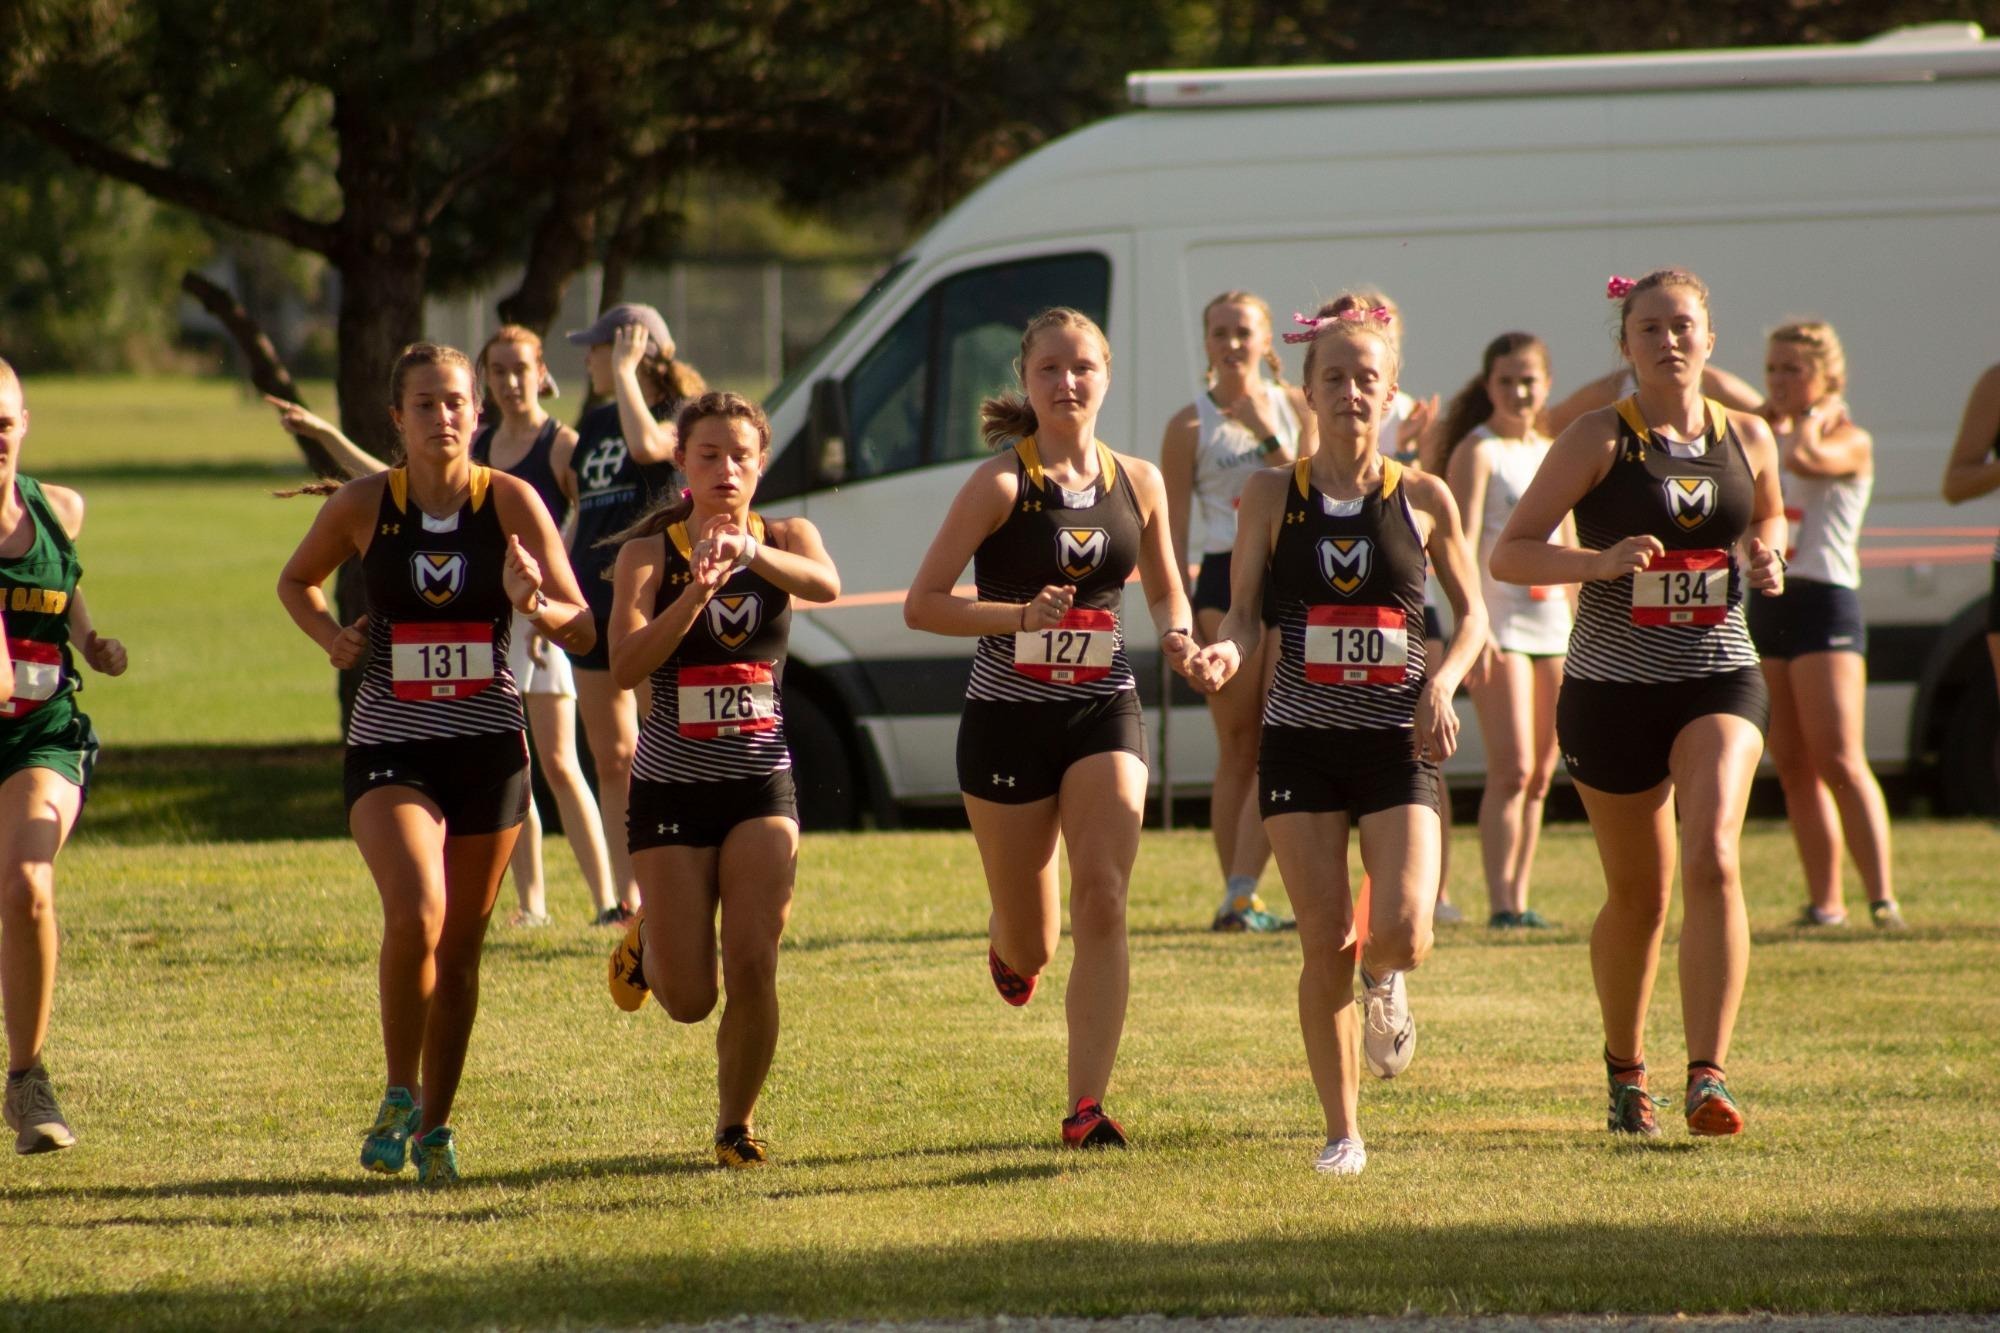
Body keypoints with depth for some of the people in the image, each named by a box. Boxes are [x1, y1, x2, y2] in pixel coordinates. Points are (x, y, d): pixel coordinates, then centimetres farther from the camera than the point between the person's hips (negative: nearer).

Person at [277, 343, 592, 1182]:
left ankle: (435, 1125, 25)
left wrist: (536, 605, -22)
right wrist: (330, 635, -2)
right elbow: (296, 582, 17)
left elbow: (582, 632, -2)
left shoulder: (512, 503, -3)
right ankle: (400, 1095, -2)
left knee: (460, 948, 9)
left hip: (488, 748, 1)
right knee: (416, 916, -22)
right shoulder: (364, 506, -2)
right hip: (390, 746, -1)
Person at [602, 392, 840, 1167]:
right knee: (689, 1000, -1)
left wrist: (750, 551, -40)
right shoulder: (652, 550, -4)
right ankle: (648, 941, 35)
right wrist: (695, 593, -30)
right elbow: (625, 666, -17)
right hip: (672, 784, -1)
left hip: (761, 783, 1)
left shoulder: (784, 538, 1)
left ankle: (735, 1125, 8)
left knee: (753, 967, -13)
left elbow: (825, 584, -23)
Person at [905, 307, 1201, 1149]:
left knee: (1101, 905, -17)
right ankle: (1008, 943, 48)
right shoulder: (1001, 485, -10)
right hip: (1009, 719, -2)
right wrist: (1020, 615, -26)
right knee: (1030, 948, 8)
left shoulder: (1137, 482, 3)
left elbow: (1164, 586, 20)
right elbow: (922, 604, -11)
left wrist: (1177, 635, -3)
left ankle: (1085, 1106, -17)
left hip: (1104, 714, 2)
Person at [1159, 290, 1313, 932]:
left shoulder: (1293, 408, 8)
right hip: (1226, 583, -2)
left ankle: (1239, 896, -9)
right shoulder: (1191, 425, 1)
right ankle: (1238, 897, 6)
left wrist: (1268, 437, -10)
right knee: (1238, 751, 1)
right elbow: (1172, 532, 0)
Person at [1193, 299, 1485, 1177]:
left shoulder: (1423, 499, 2)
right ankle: (1343, 1133, 11)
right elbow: (1245, 612, 2)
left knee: (1403, 935, -17)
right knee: (1324, 952, -3)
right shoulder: (1273, 496, 2)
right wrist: (1227, 651, -21)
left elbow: (1471, 614, 11)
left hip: (1396, 743, 0)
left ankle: (1384, 977, 22)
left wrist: (1443, 683, -7)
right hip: (1301, 741, 0)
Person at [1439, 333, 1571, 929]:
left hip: (1552, 624, 7)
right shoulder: (1478, 451, -6)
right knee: (1512, 768, -12)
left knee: (1540, 774, 6)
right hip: (1500, 625, -7)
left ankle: (1520, 898, 10)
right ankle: (1500, 903, -10)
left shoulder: (1553, 454, 15)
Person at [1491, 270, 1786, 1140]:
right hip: (1612, 685, -1)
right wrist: (1601, 561, -25)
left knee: (1713, 858, -21)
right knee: (1638, 896, 9)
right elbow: (1509, 554, -9)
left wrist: (1766, 554, 4)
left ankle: (1708, 1076, -24)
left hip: (1719, 681, 1)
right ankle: (1625, 1067, 34)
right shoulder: (1601, 438, -5)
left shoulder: (1747, 439, 5)